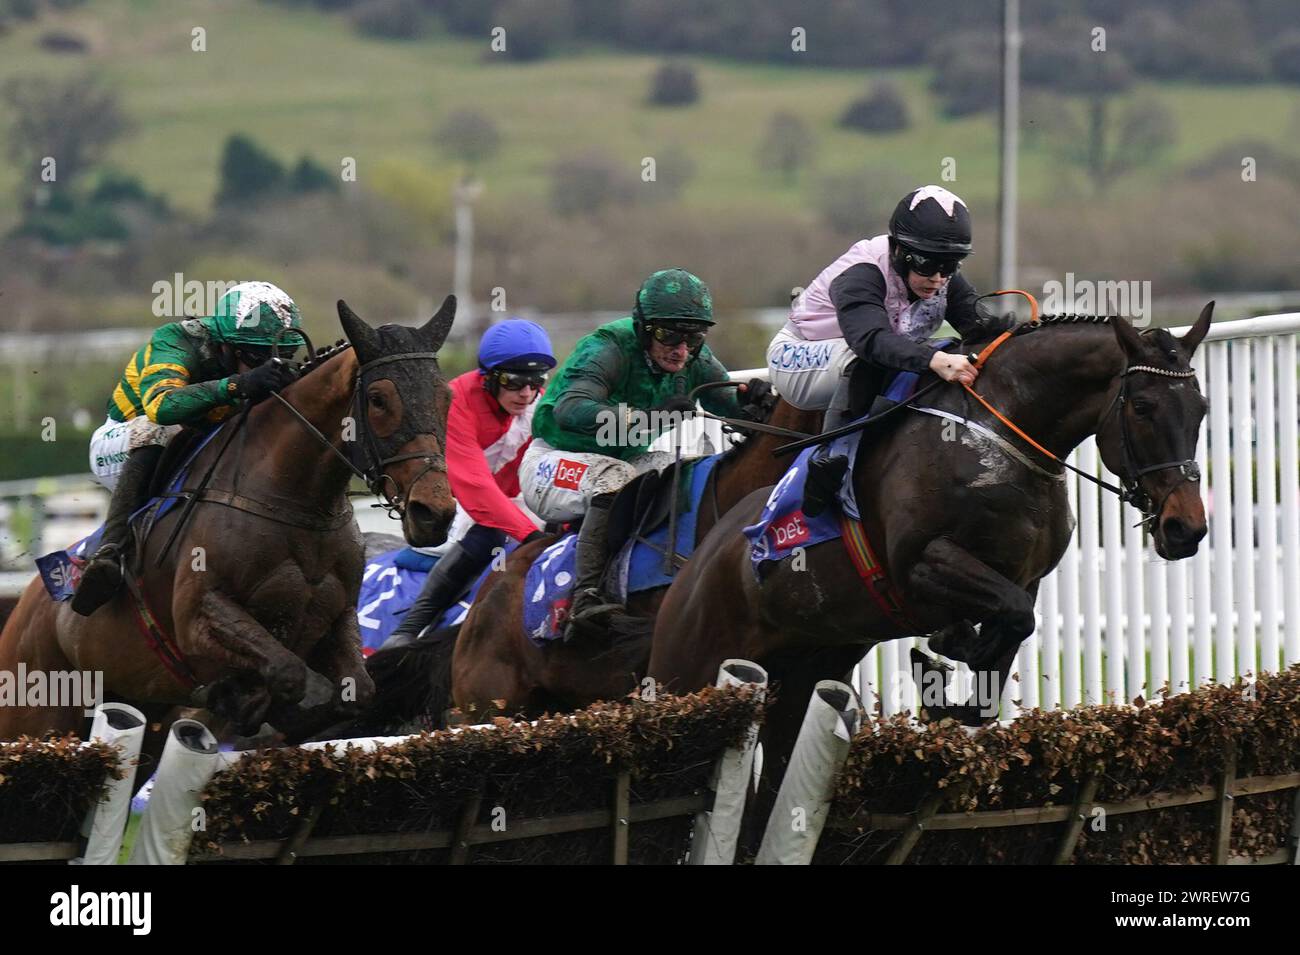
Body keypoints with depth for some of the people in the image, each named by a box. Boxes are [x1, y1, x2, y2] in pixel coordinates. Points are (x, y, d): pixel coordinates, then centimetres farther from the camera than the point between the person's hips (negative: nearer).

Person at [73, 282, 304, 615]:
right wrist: (237, 385, -62)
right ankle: (109, 552, -48)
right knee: (156, 431, -38)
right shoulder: (175, 344, -31)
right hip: (119, 446, -6)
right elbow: (162, 405, -51)